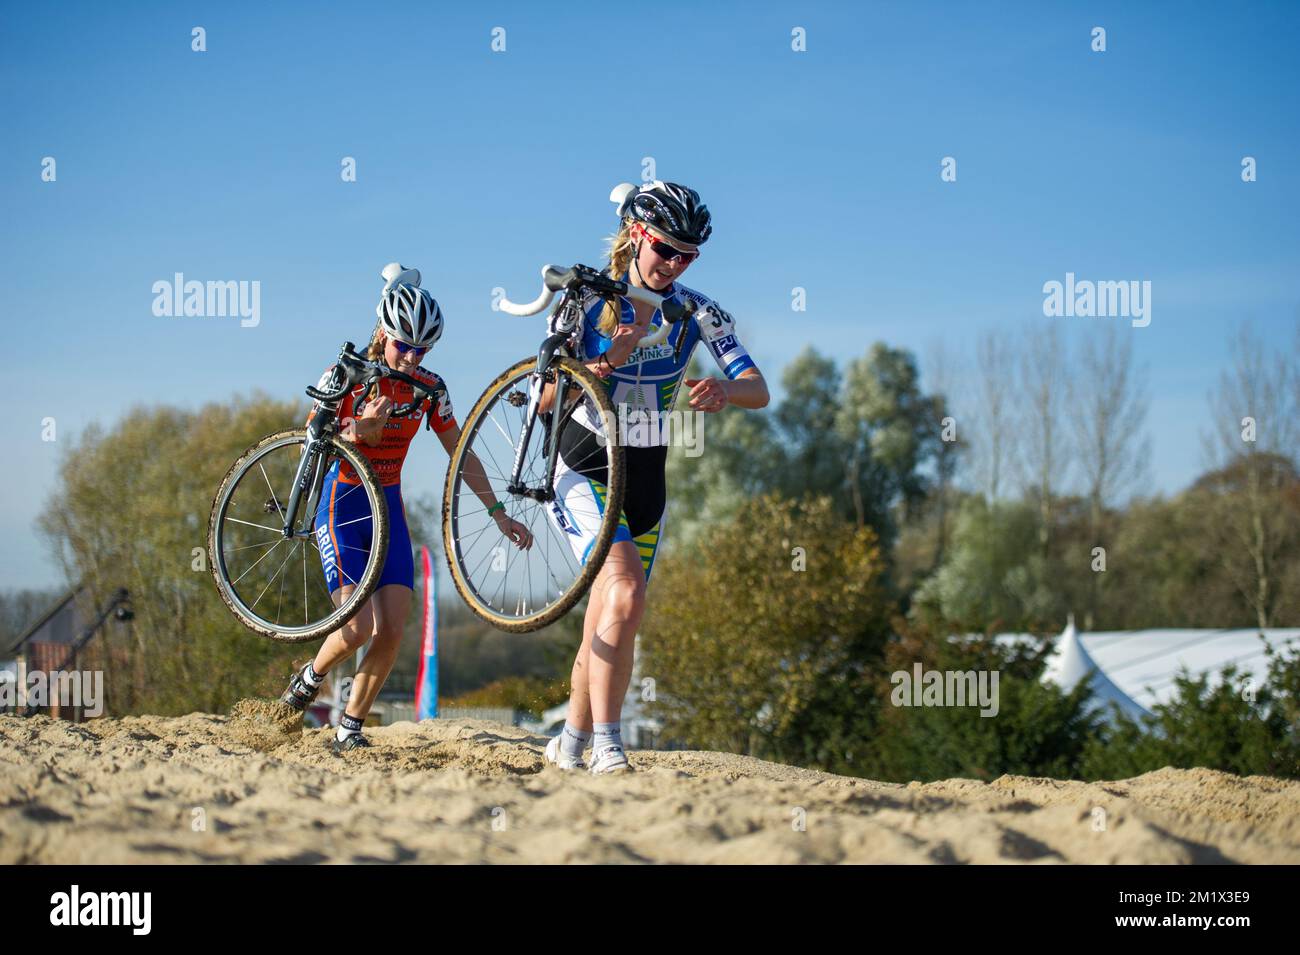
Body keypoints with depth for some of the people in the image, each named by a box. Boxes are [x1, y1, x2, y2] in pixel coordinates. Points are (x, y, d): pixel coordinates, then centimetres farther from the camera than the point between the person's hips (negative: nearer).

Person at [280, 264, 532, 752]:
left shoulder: (429, 388, -3)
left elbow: (461, 454, 5)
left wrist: (498, 514, 3)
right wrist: (360, 429, -31)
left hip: (388, 510, 4)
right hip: (341, 506, -4)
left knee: (392, 629, -7)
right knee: (358, 626, -17)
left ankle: (350, 728, 9)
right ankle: (308, 679, 15)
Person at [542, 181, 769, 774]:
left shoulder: (697, 313, -4)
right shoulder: (586, 300, -10)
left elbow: (758, 390, -11)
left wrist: (724, 390, -34)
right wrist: (604, 364, -30)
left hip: (645, 480, 4)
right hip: (585, 472, -4)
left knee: (608, 626, 7)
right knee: (626, 593, -25)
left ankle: (570, 747, 24)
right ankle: (606, 745, -25)